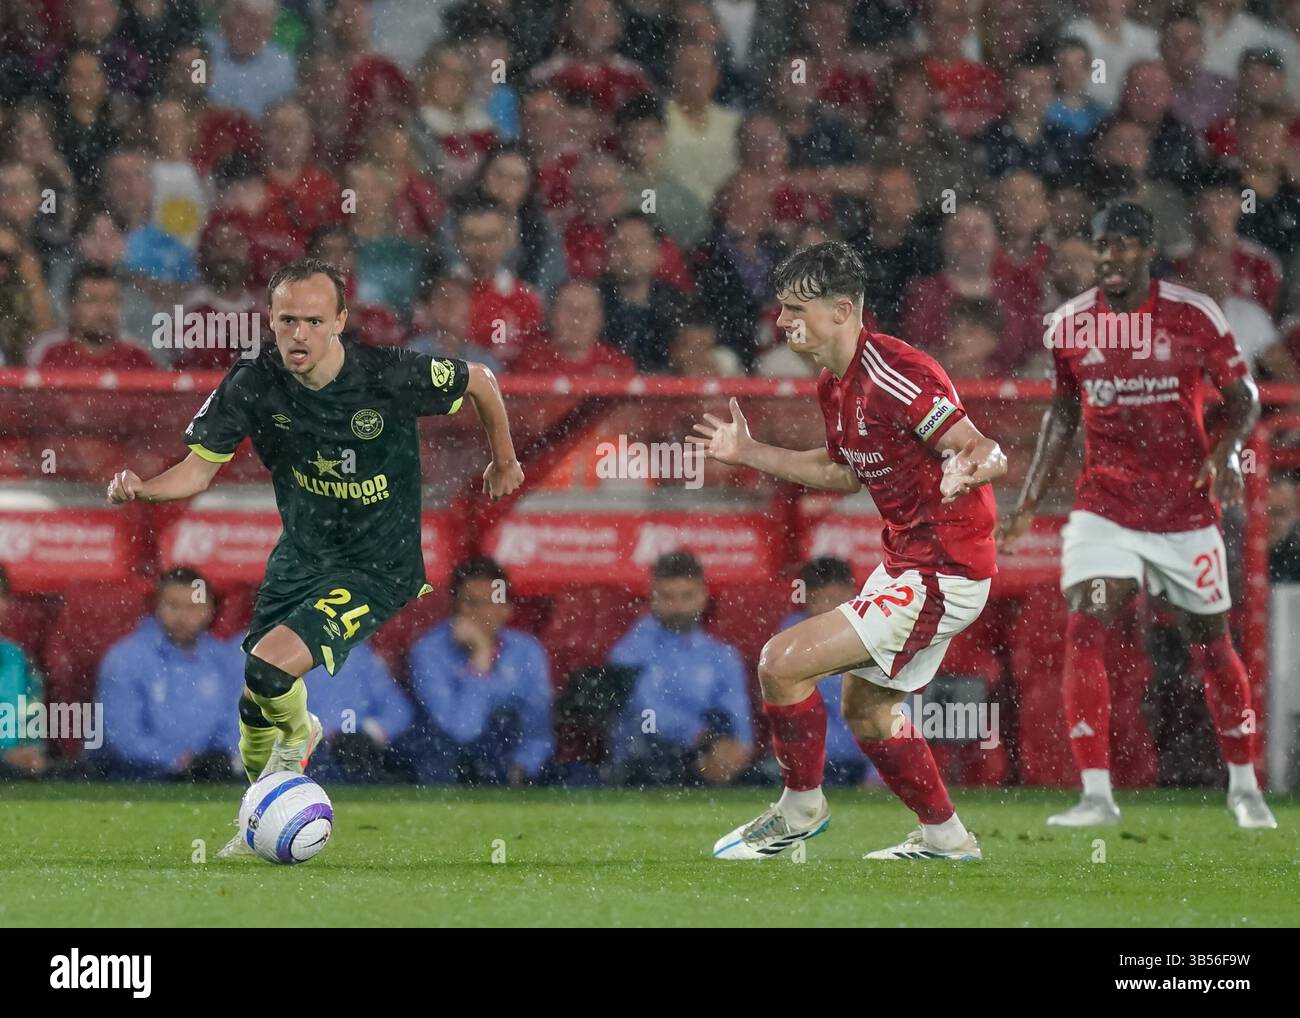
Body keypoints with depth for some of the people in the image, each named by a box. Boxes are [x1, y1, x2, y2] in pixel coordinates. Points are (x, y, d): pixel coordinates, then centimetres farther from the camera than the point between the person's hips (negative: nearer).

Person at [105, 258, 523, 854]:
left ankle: (295, 736, 11)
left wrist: (504, 462, 10)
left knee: (268, 669, -24)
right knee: (255, 710, 11)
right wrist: (142, 489, -30)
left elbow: (479, 382, -5)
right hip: (300, 556, 5)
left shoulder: (390, 377, -23)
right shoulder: (253, 385, -14)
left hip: (377, 568, -5)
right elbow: (200, 468, -9)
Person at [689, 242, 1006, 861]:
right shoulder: (834, 385, 7)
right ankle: (944, 837, 37)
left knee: (782, 662, -13)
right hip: (904, 564, 10)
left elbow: (988, 455, -25)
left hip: (942, 575, -10)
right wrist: (750, 454, 21)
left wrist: (968, 472, -47)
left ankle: (801, 807, 7)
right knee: (866, 707, 23)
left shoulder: (893, 375, -23)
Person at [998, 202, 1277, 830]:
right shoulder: (1070, 324, 0)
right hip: (1105, 506, 1)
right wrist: (1028, 503, 9)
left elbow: (1243, 395, 1)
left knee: (1212, 646, 9)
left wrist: (1227, 452, -19)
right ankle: (1096, 795, -17)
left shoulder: (1193, 316, -8)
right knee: (1083, 630, -18)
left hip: (1186, 507, -1)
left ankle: (1244, 788, 27)